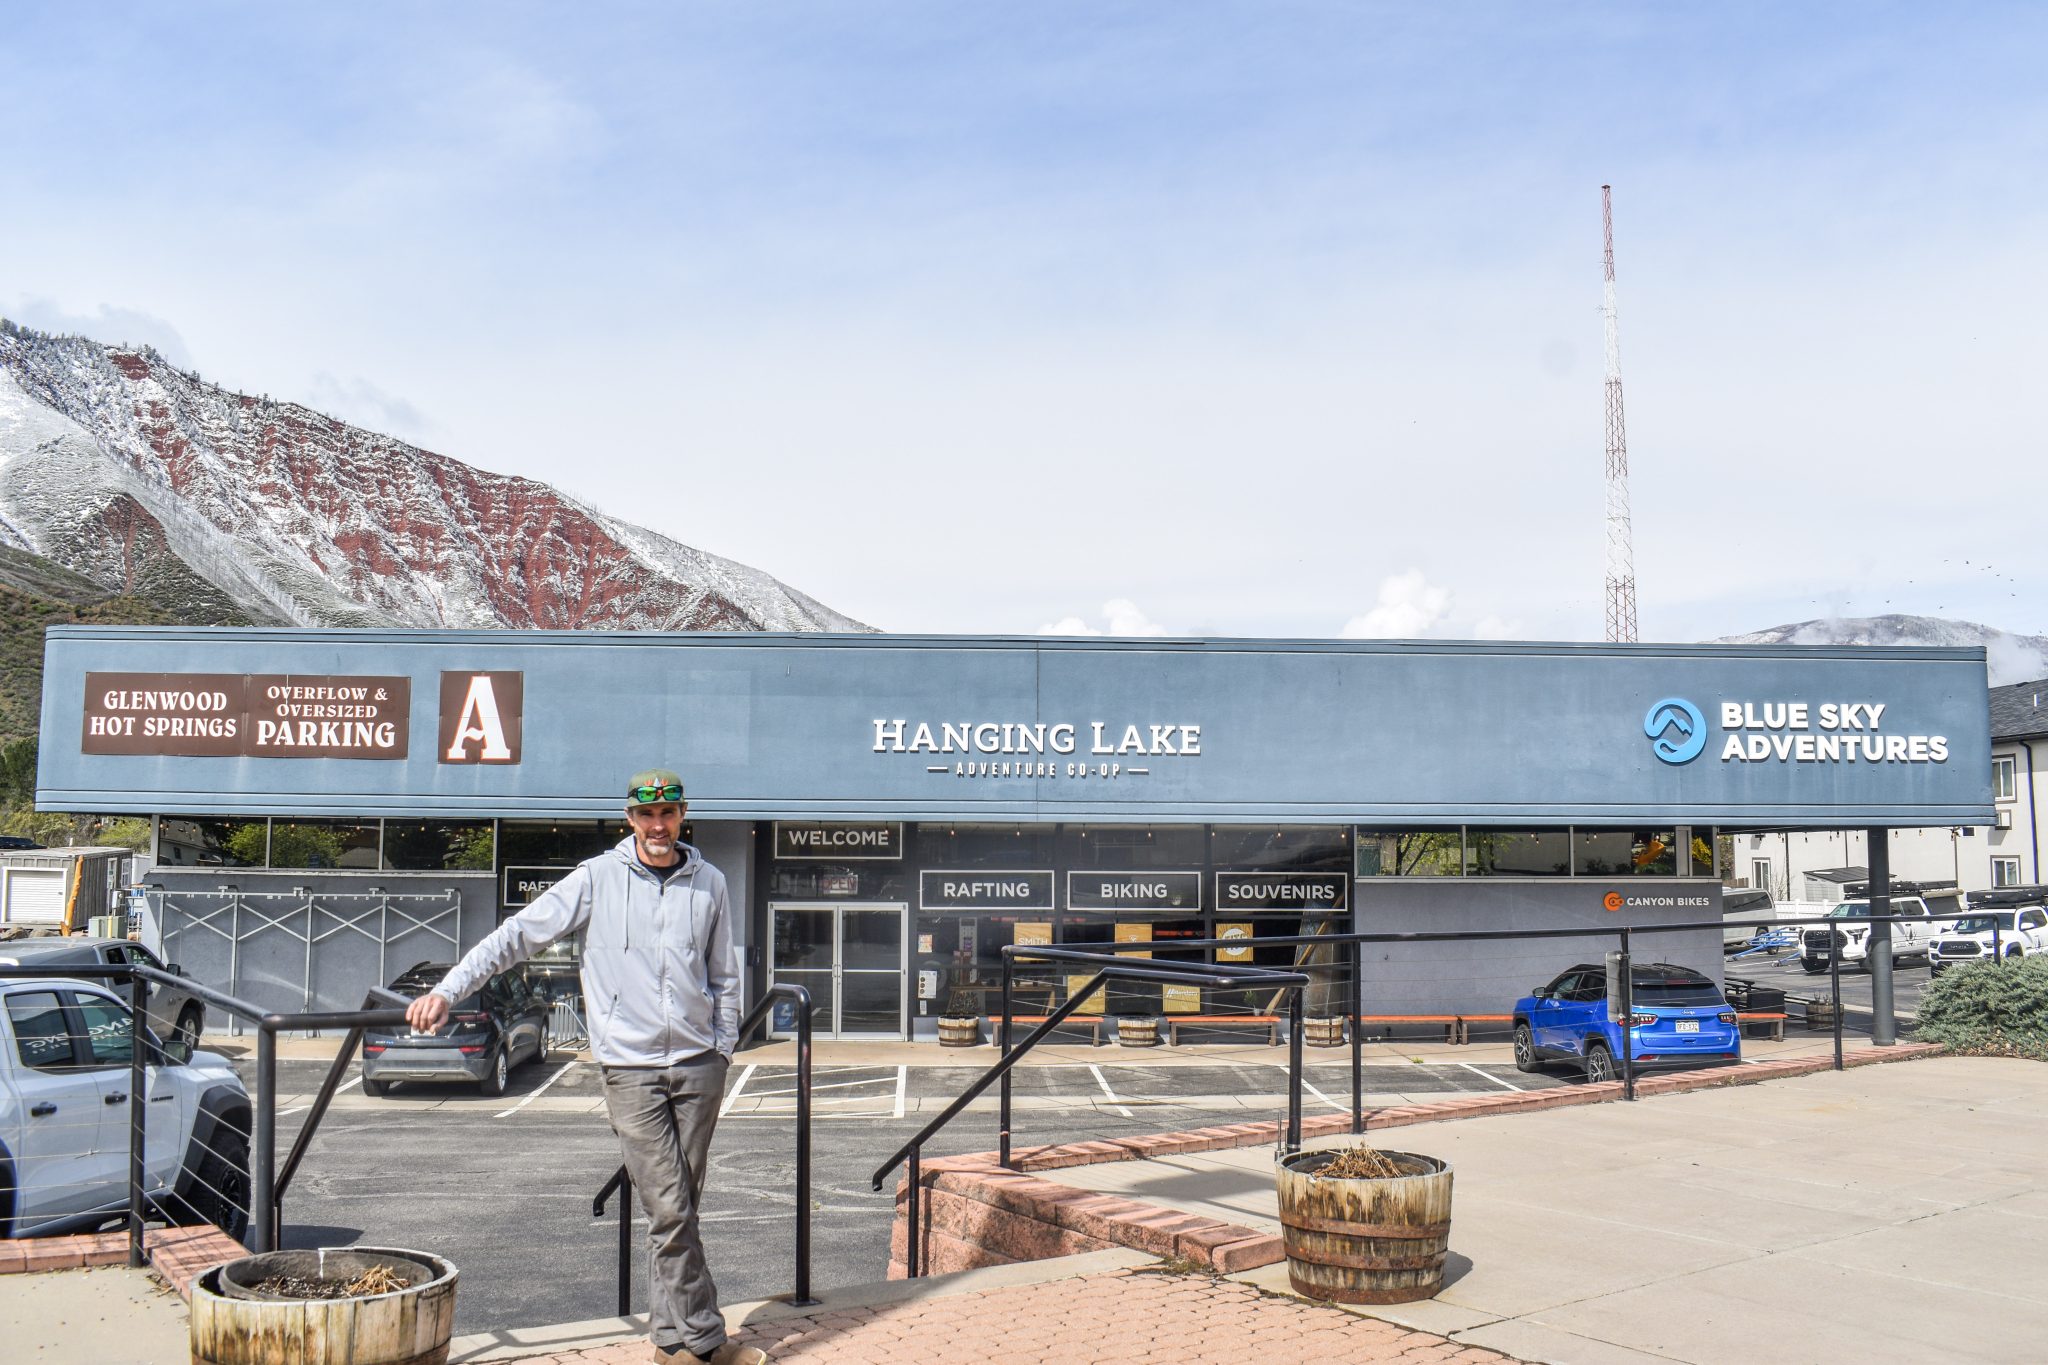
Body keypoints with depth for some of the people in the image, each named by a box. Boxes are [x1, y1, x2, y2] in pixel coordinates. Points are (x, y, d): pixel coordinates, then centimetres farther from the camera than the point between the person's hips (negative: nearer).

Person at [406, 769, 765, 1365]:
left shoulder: (709, 883, 7)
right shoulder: (599, 878, -1)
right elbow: (519, 934, -1)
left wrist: (723, 1052, 10)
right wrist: (446, 990, -7)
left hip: (697, 1064, 2)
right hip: (631, 1068, -2)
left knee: (681, 1205, 8)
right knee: (668, 1209, -5)